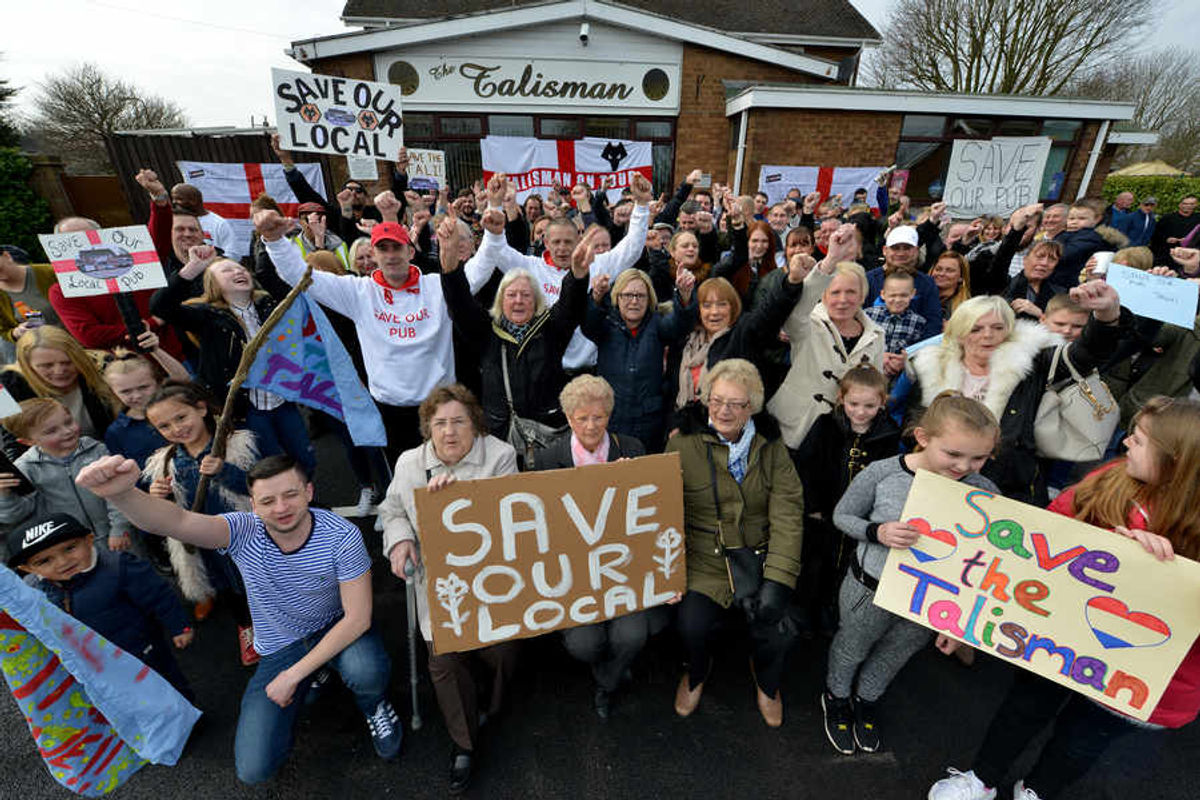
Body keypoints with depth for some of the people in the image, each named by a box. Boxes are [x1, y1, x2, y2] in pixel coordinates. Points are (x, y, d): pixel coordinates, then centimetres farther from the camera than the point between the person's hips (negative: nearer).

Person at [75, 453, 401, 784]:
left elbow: (357, 617, -23)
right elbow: (177, 522, -40)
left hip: (334, 630, -2)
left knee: (367, 670, -36)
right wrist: (121, 494, -61)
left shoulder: (342, 536, -25)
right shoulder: (244, 532, -20)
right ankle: (312, 683, 22)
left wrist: (293, 674, -23)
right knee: (253, 770, -7)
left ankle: (373, 706, 4)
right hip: (279, 646, 2)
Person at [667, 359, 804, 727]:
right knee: (692, 626, -20)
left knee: (774, 630, -15)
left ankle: (767, 683, 25)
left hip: (760, 555, 2)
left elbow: (788, 514, -5)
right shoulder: (682, 446, -4)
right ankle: (697, 673, 21)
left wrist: (777, 580, -15)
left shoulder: (770, 447, 3)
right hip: (704, 557, -1)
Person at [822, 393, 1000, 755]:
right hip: (871, 590, -3)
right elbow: (842, 516, -10)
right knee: (852, 647, 23)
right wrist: (877, 531, -28)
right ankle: (836, 696, 54)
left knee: (895, 655, 27)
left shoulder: (984, 491, -16)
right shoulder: (882, 474, -24)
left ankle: (867, 699, 58)